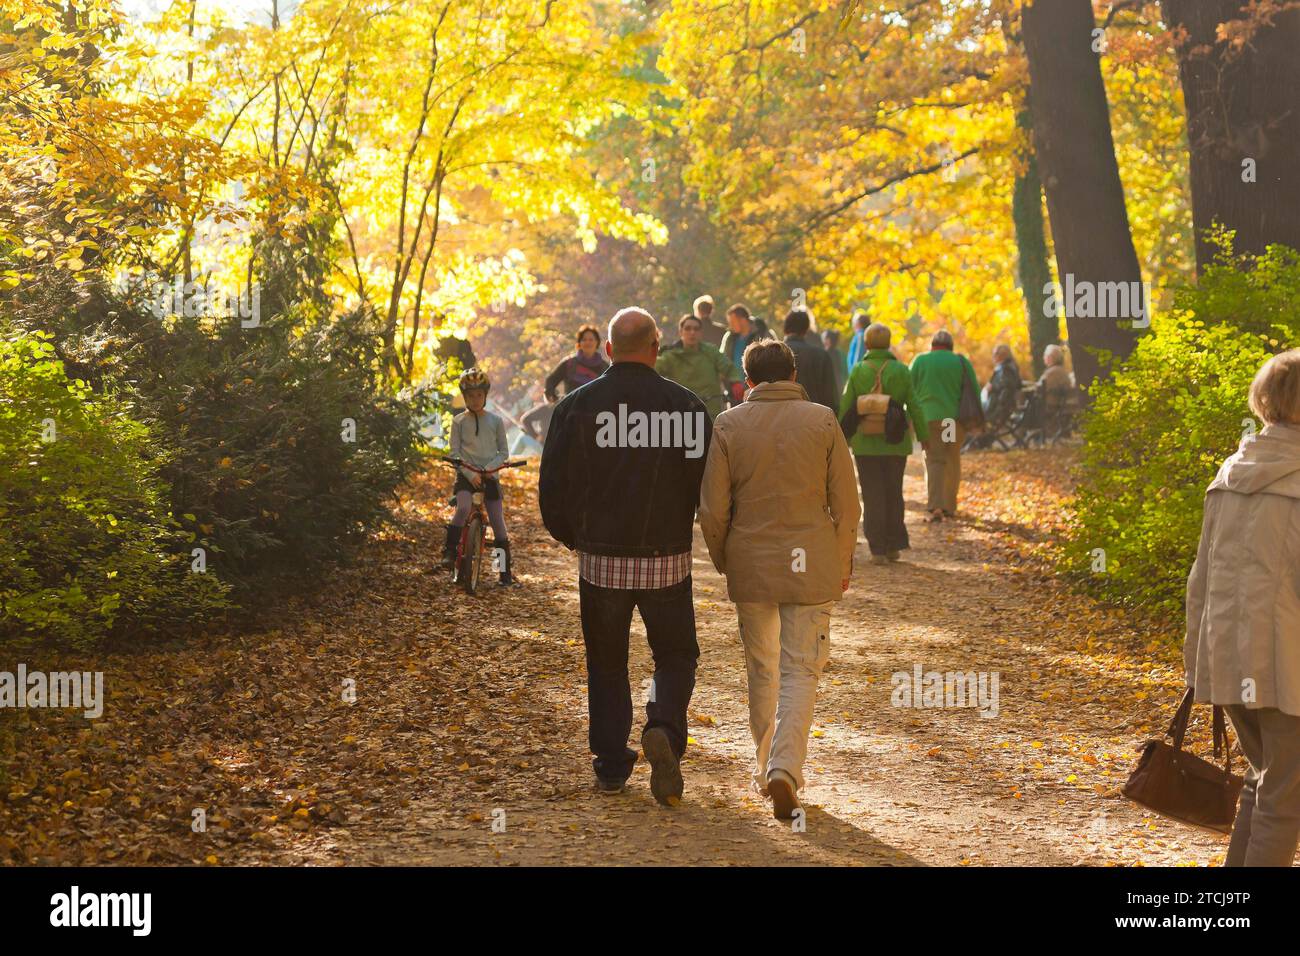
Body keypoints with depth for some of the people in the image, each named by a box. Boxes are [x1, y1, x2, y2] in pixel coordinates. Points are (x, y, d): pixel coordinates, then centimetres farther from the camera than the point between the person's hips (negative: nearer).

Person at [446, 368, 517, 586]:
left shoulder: (496, 421, 5)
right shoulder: (459, 421, 1)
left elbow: (504, 452, 6)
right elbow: (455, 452, -3)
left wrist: (488, 468, -11)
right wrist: (470, 474, -15)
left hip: (489, 476, 1)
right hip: (466, 475, -1)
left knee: (498, 522, 0)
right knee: (463, 507, -31)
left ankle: (506, 572, 7)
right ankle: (449, 551, -19)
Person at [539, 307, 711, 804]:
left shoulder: (577, 406, -4)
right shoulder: (685, 406, -6)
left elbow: (553, 488, -1)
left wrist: (573, 537, 17)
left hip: (601, 559, 1)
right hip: (667, 559, -1)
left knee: (607, 665, 16)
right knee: (675, 655, 14)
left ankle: (611, 766, 17)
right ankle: (664, 729, -13)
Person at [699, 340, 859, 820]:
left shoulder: (729, 425, -2)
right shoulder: (822, 421, -2)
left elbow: (712, 509, -2)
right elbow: (845, 503, 0)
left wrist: (724, 563, 13)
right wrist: (843, 563, 12)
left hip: (751, 565, 1)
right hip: (811, 565, -1)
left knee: (761, 669, 16)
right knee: (800, 671, 1)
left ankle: (764, 768, 27)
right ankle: (785, 768, -15)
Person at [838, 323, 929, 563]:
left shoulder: (858, 371, -6)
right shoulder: (901, 371, -5)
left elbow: (845, 407, -4)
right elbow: (914, 406, -2)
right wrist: (924, 436, 8)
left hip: (865, 444, -1)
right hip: (896, 444, 1)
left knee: (872, 496, 5)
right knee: (894, 493, 14)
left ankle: (877, 550, 2)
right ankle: (894, 547, 15)